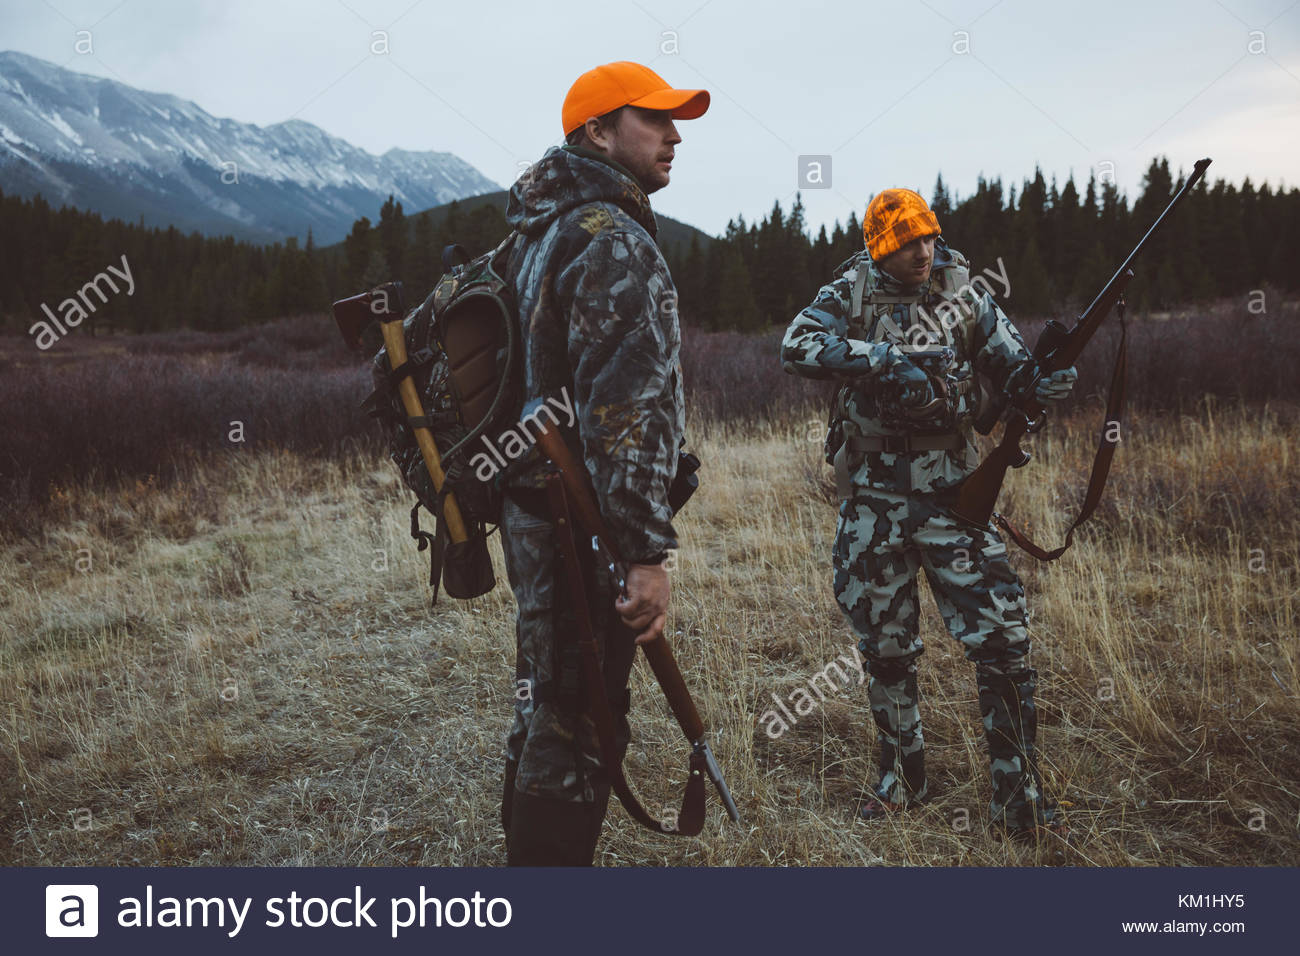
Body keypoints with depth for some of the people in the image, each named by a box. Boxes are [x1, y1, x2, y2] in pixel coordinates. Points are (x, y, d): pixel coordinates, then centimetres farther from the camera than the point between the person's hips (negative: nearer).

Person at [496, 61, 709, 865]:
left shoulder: (539, 231, 17)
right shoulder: (614, 242, -15)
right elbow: (625, 407, -24)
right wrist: (648, 550, -25)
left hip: (534, 511, 10)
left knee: (547, 701, 21)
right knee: (579, 724, -1)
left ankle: (530, 852, 36)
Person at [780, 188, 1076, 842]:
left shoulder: (967, 290, 4)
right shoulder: (853, 292, -1)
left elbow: (1010, 365, 9)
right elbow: (796, 347, -16)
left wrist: (1043, 382, -15)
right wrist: (885, 359, -25)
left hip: (950, 487, 0)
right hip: (873, 494, 0)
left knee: (1000, 636, -7)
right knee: (884, 645, 11)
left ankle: (1018, 798, 6)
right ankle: (903, 777, 30)